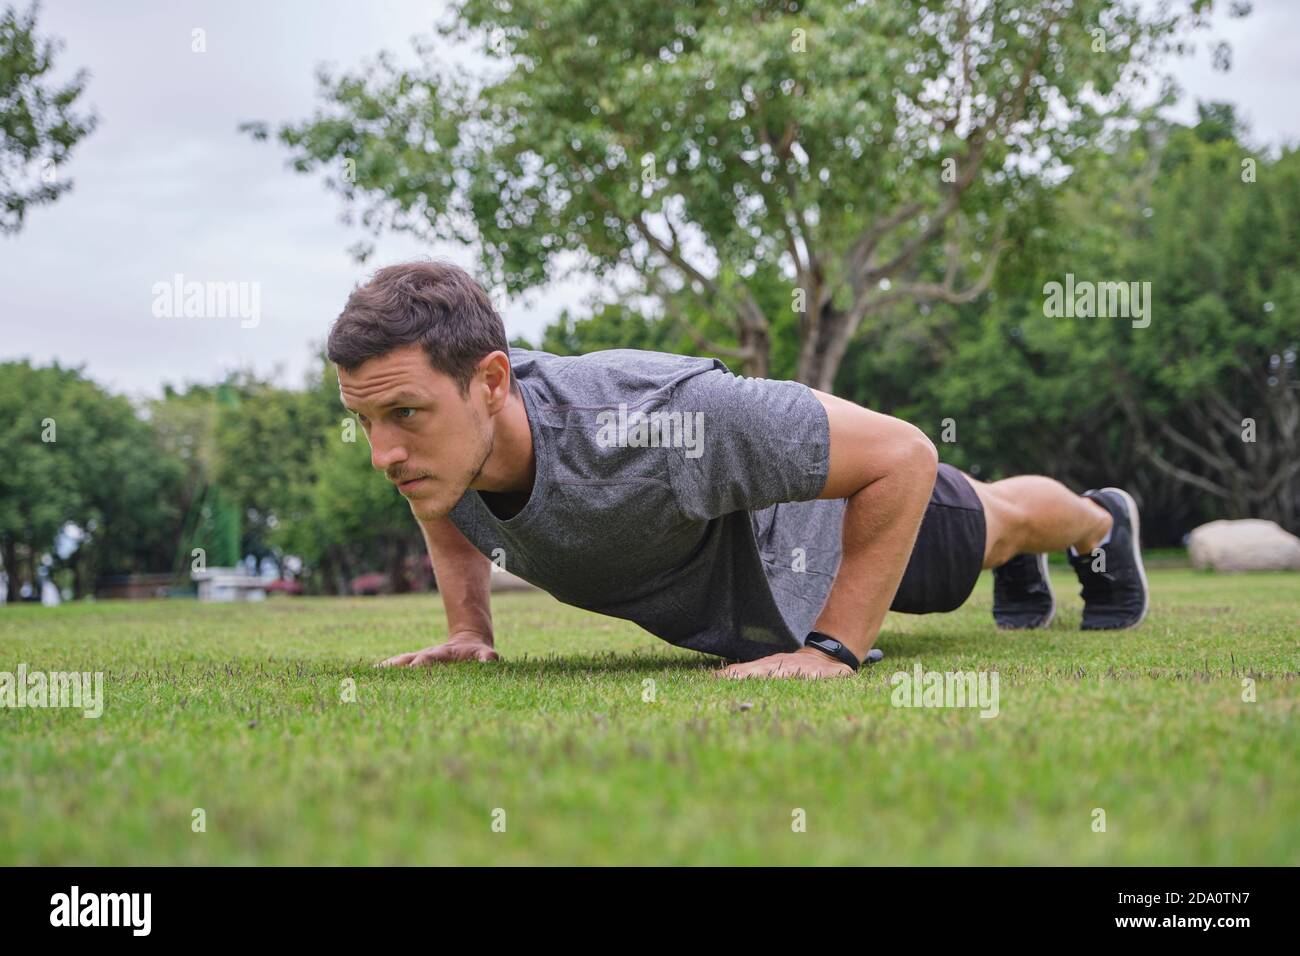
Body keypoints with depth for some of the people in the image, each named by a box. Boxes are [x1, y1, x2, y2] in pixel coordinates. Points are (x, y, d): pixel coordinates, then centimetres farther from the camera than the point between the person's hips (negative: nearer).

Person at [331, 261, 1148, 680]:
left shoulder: (643, 426, -52)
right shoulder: (436, 434, -32)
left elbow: (903, 453, -43)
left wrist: (833, 650, -41)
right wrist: (468, 629, -12)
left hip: (830, 505, -5)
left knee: (991, 524, 30)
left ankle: (1102, 526, 65)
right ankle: (1021, 570, 72)